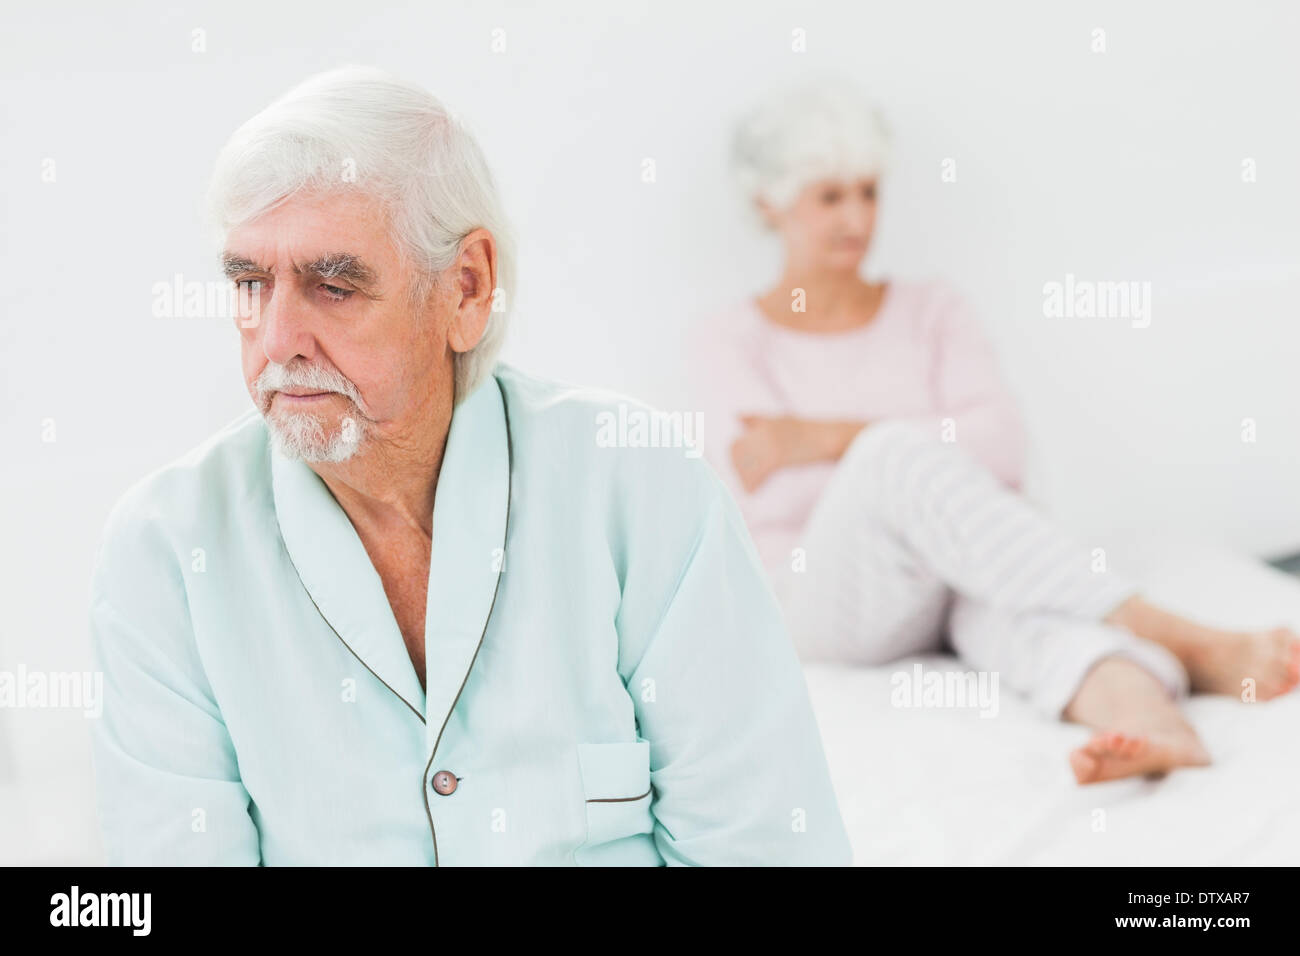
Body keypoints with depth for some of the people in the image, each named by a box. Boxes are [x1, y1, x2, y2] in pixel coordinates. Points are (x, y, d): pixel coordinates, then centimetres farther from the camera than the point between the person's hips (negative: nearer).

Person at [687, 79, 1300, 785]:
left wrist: (827, 437, -6)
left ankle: (1139, 709, -72)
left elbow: (1003, 449, -1)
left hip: (959, 592, 2)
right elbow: (759, 471, -5)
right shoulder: (727, 341, 12)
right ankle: (1191, 650, -46)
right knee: (900, 455, -34)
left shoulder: (931, 313, 17)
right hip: (825, 599, -2)